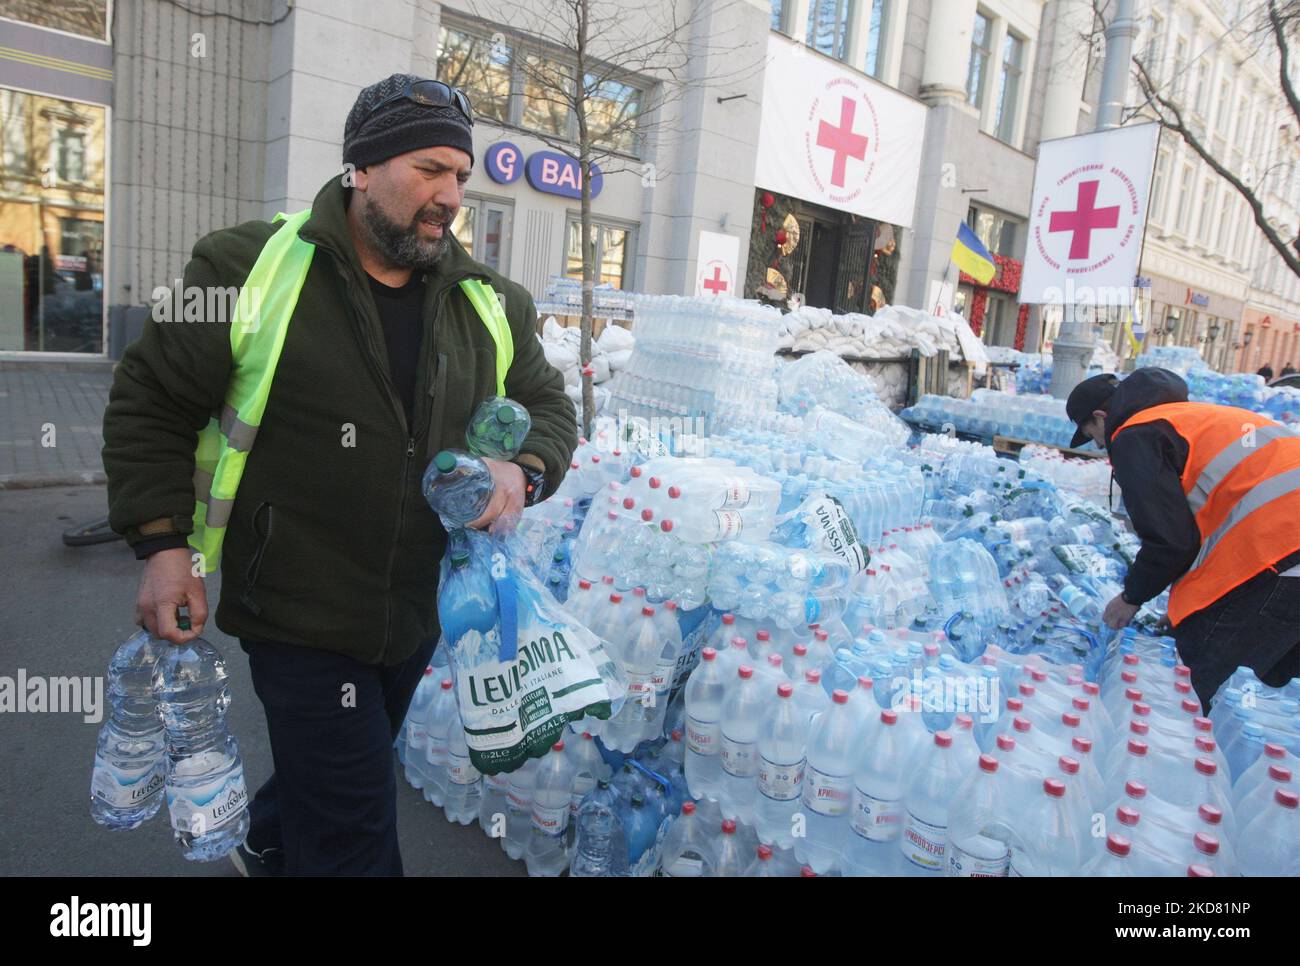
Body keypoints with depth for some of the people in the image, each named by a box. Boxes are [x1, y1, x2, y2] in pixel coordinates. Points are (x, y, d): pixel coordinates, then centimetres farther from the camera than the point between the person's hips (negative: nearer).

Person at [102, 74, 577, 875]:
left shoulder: (492, 305, 2)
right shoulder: (250, 269, -9)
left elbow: (549, 406, 9)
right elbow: (152, 404, -2)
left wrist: (524, 472, -13)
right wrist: (163, 544, -9)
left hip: (422, 617, 5)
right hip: (301, 619, -5)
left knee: (334, 774, 27)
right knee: (355, 839, 1)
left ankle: (267, 845, 57)